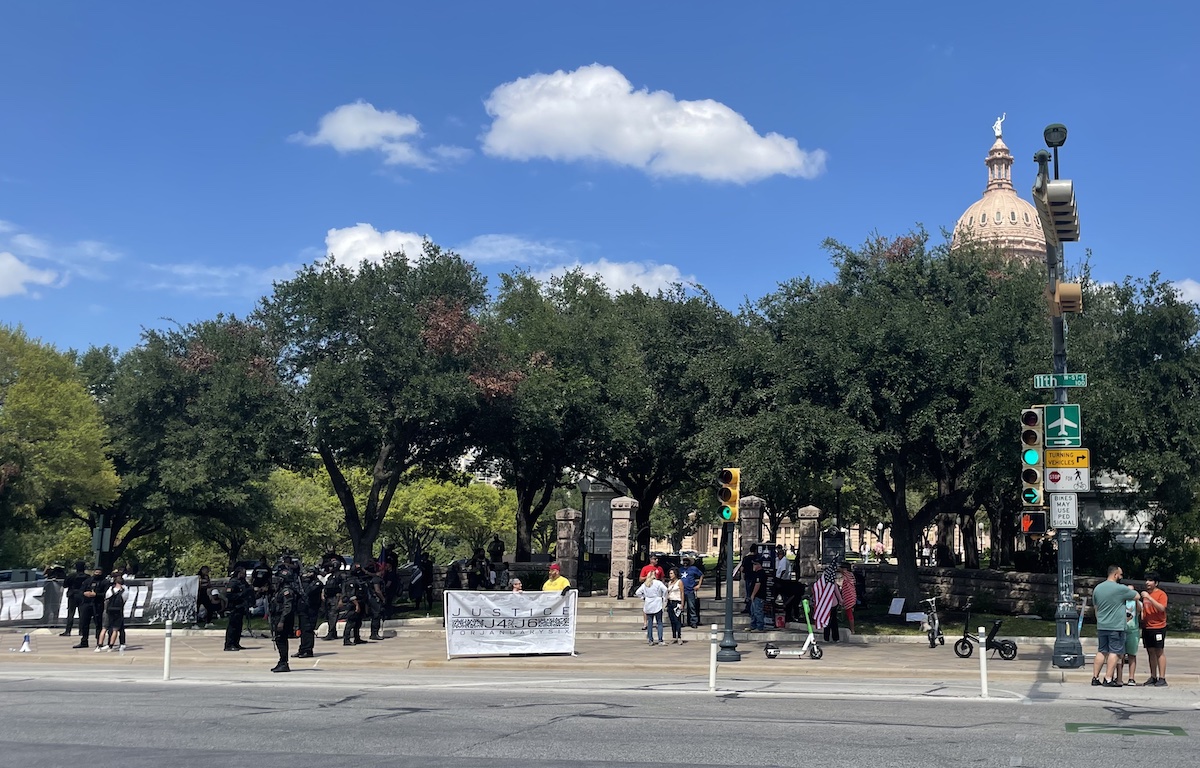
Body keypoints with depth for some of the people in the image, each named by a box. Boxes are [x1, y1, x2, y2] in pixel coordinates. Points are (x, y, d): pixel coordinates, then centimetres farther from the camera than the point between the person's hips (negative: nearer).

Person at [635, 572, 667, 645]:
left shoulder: (645, 584, 6)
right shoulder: (658, 583, -6)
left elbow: (638, 592, 3)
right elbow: (665, 589, -17)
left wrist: (643, 598, 11)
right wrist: (663, 597, -5)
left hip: (648, 606, 3)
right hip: (657, 605, -3)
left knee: (649, 623, 10)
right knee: (659, 623, 1)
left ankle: (650, 640, 10)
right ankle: (660, 640, -5)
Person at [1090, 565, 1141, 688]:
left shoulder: (1097, 588, 8)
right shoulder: (1121, 589, -12)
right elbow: (1137, 597, 1)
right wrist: (1130, 590, 22)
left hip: (1101, 626, 6)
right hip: (1116, 627, -6)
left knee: (1101, 652, 12)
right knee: (1114, 652, -2)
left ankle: (1095, 678, 11)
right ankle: (1108, 679, -5)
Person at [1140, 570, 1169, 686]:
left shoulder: (1161, 594, -6)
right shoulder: (1145, 593, 13)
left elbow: (1162, 608, -21)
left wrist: (1149, 598, -26)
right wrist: (1142, 618, 11)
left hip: (1158, 627, -6)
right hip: (1146, 627, 6)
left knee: (1159, 652, -5)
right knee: (1151, 652, 8)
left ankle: (1162, 678, -3)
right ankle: (1153, 677, 13)